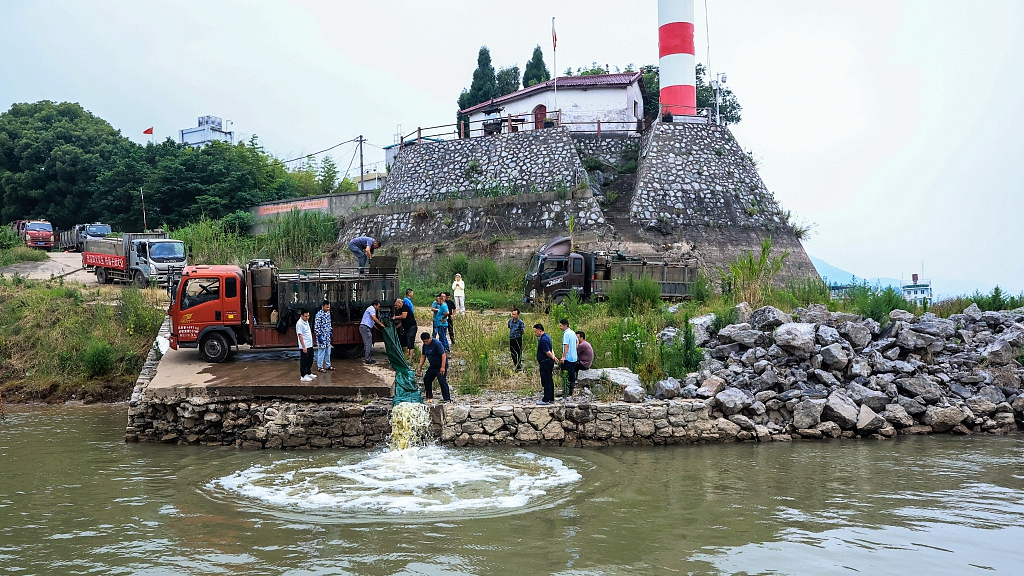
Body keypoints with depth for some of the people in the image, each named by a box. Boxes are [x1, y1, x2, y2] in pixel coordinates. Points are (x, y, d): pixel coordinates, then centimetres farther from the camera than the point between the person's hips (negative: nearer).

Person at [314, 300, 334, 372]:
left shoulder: (328, 313, 5)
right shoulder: (319, 314, -20)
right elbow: (316, 326, -20)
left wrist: (331, 330, 17)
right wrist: (319, 335, -20)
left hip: (328, 335, 8)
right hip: (322, 336, -8)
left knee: (328, 351, 15)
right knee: (321, 351, 0)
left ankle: (327, 365, 26)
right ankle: (320, 367, 10)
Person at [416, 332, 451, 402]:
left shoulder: (437, 343, -20)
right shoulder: (425, 345, 4)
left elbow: (443, 355, -24)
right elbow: (423, 356, 14)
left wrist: (443, 367, -29)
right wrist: (420, 367, 8)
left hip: (440, 366, -9)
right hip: (432, 366, 9)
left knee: (442, 381, -15)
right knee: (426, 379, 11)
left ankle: (447, 399, -14)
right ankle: (429, 396, 24)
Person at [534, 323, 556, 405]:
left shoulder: (543, 340, -21)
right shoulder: (546, 337, 13)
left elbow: (548, 352, -22)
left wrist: (553, 358, -8)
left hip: (545, 363, -10)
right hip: (547, 362, 10)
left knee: (546, 381, -5)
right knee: (549, 381, 15)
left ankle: (546, 400, -1)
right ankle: (551, 398, 23)